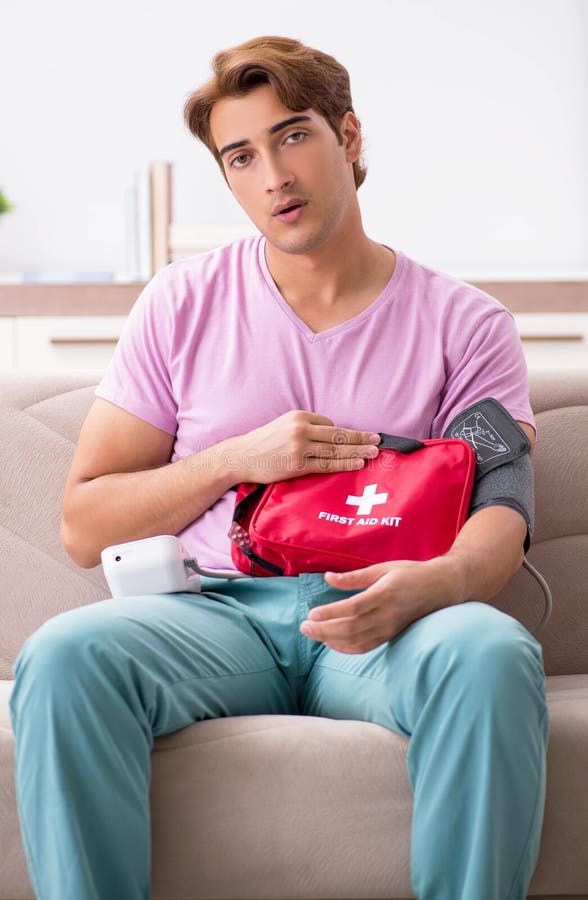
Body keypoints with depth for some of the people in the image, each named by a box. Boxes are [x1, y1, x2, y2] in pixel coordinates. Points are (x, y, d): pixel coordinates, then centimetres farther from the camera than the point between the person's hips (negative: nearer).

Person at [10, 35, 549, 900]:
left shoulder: (462, 323, 9)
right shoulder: (183, 303, 12)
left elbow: (500, 514, -3)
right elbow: (84, 526, 10)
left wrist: (431, 583, -27)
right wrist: (236, 459, -5)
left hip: (378, 618, -1)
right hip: (218, 608, 1)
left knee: (492, 654, -36)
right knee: (61, 657, -31)